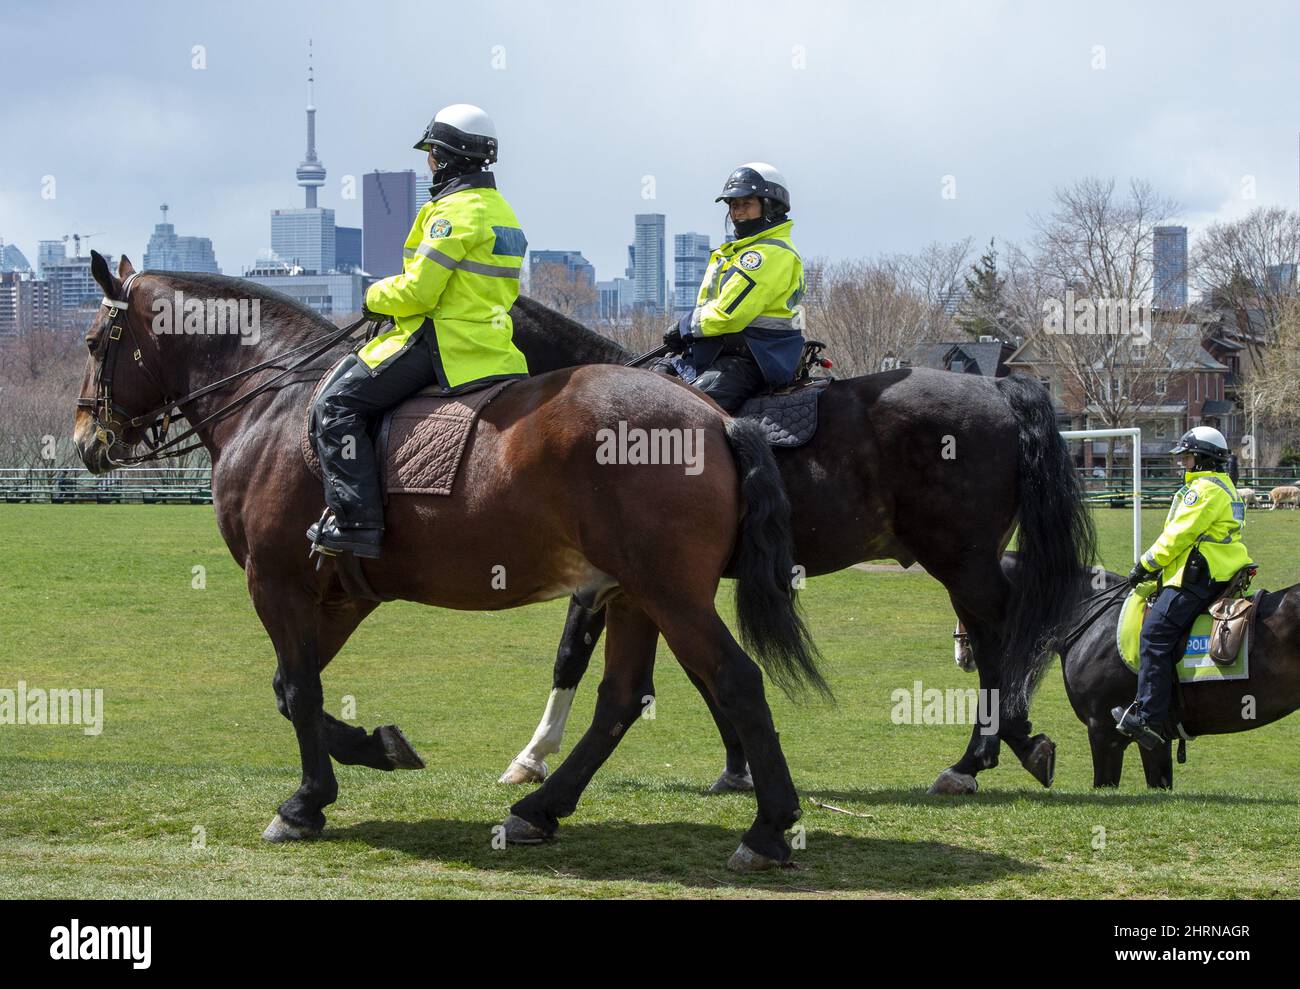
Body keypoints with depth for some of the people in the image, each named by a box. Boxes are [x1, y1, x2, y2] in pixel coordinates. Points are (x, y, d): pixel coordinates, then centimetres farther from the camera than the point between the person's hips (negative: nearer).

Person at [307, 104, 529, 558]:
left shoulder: (454, 212, -15)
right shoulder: (500, 210, 16)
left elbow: (417, 291, -19)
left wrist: (378, 297, 1)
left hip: (441, 343, -10)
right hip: (488, 345, 10)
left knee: (337, 403, -7)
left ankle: (356, 521, -16)